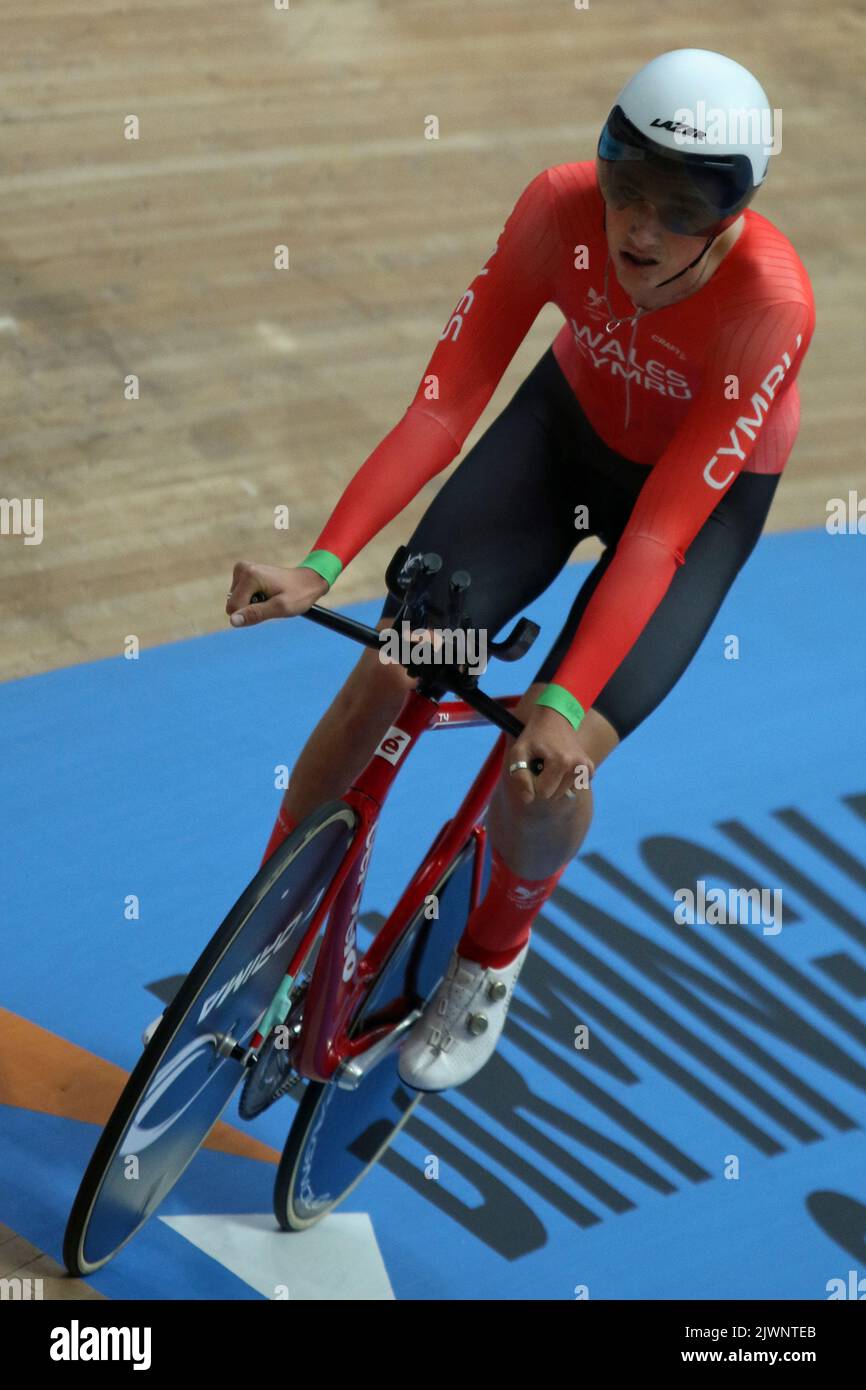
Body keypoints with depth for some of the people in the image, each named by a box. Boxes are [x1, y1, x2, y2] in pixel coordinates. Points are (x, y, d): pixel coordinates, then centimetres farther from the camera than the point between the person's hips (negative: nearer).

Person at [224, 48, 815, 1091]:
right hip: (572, 419, 3)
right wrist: (321, 564, -38)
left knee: (545, 776, -17)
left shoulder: (769, 300, -36)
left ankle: (494, 953, 18)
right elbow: (445, 400, -28)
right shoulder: (560, 207, -29)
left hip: (709, 485, -3)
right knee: (388, 671, -14)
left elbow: (662, 531, -35)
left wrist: (566, 699, -43)